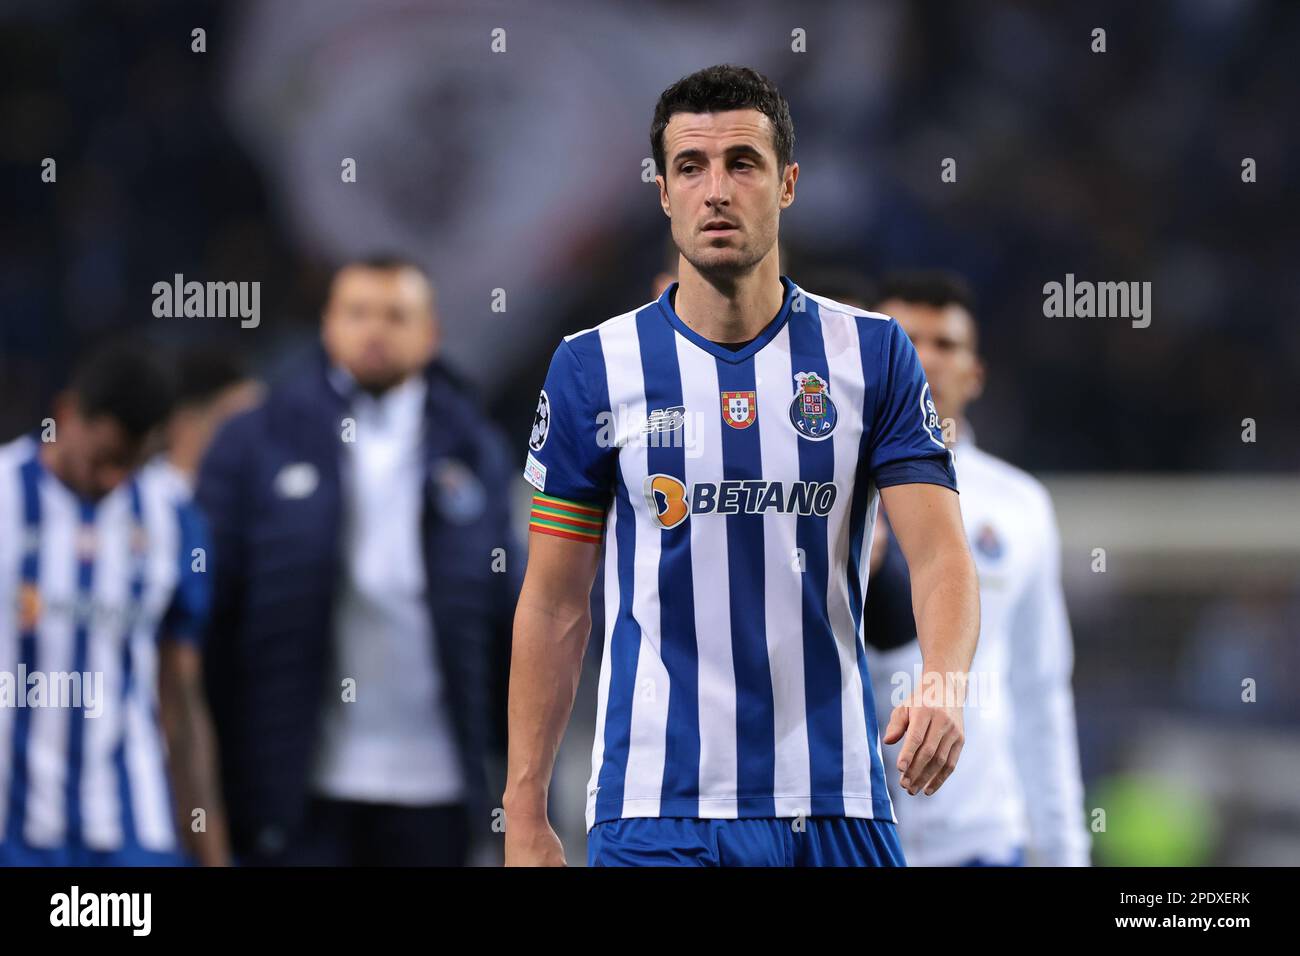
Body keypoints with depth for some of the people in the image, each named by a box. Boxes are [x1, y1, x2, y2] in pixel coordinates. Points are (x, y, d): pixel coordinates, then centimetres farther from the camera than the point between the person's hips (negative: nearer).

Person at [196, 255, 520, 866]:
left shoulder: (471, 451, 10)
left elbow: (501, 610, 9)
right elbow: (212, 604, 1)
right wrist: (207, 764, -4)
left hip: (432, 790, 2)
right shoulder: (257, 444, 3)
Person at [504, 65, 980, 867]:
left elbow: (941, 553, -5)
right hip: (654, 807, -1)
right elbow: (554, 605, 4)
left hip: (832, 804, 1)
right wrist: (525, 816, 0)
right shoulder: (594, 367, 2)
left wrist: (944, 686, -26)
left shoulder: (873, 354, 3)